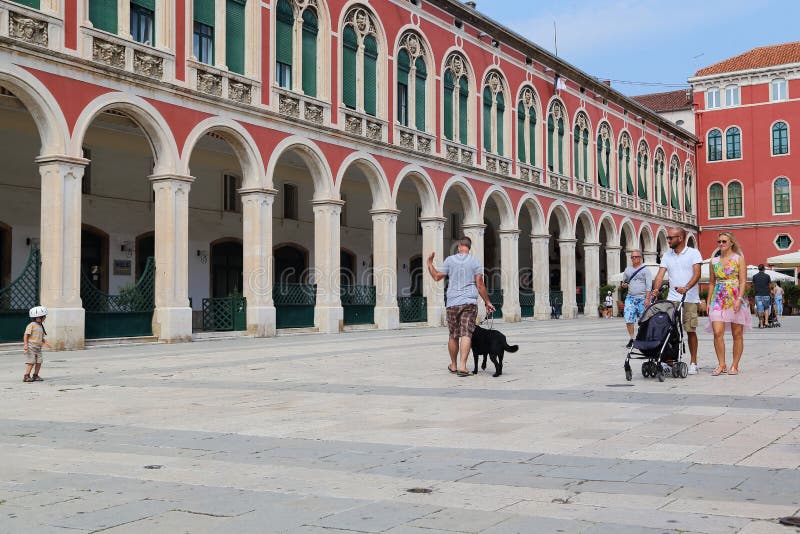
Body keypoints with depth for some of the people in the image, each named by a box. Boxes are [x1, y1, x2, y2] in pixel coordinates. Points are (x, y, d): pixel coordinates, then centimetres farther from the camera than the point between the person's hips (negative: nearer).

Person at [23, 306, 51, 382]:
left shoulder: (41, 326, 14)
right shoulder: (31, 325, -10)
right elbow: (26, 335, -14)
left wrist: (45, 342, 4)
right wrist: (25, 344, -23)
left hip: (38, 348, 7)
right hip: (31, 347, -7)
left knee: (39, 362, 3)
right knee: (31, 362, -11)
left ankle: (35, 375, 13)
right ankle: (26, 376, -7)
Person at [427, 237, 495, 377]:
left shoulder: (450, 260, 3)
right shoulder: (475, 262, 2)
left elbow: (437, 277, 6)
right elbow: (480, 285, -2)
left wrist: (429, 264, 21)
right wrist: (487, 302, 6)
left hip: (453, 303, 2)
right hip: (470, 302, -1)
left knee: (453, 335, 12)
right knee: (466, 334, -7)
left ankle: (453, 365, 25)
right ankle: (462, 366, -17)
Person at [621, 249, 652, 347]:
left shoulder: (645, 270, 1)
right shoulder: (628, 270, 14)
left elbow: (649, 285, -5)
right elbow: (624, 281, 26)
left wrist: (647, 298, -15)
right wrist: (623, 284, 1)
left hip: (642, 298, -3)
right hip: (630, 298, 3)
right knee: (628, 320, -7)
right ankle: (631, 339, 3)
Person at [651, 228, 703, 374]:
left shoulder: (693, 253, 0)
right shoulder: (667, 256, 13)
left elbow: (697, 274, -12)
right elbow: (660, 275, 4)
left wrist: (686, 288, -29)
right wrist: (656, 289, -15)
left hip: (690, 298, -4)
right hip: (672, 299, 4)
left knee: (691, 331, 0)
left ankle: (693, 363, 9)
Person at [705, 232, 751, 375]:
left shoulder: (738, 258, 2)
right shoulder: (714, 260, 12)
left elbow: (743, 281, -4)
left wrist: (739, 299, -16)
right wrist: (708, 301, 9)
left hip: (735, 298, -3)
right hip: (718, 299, 3)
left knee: (737, 334, 2)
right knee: (717, 332, -10)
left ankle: (735, 366, 10)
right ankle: (721, 365, -2)